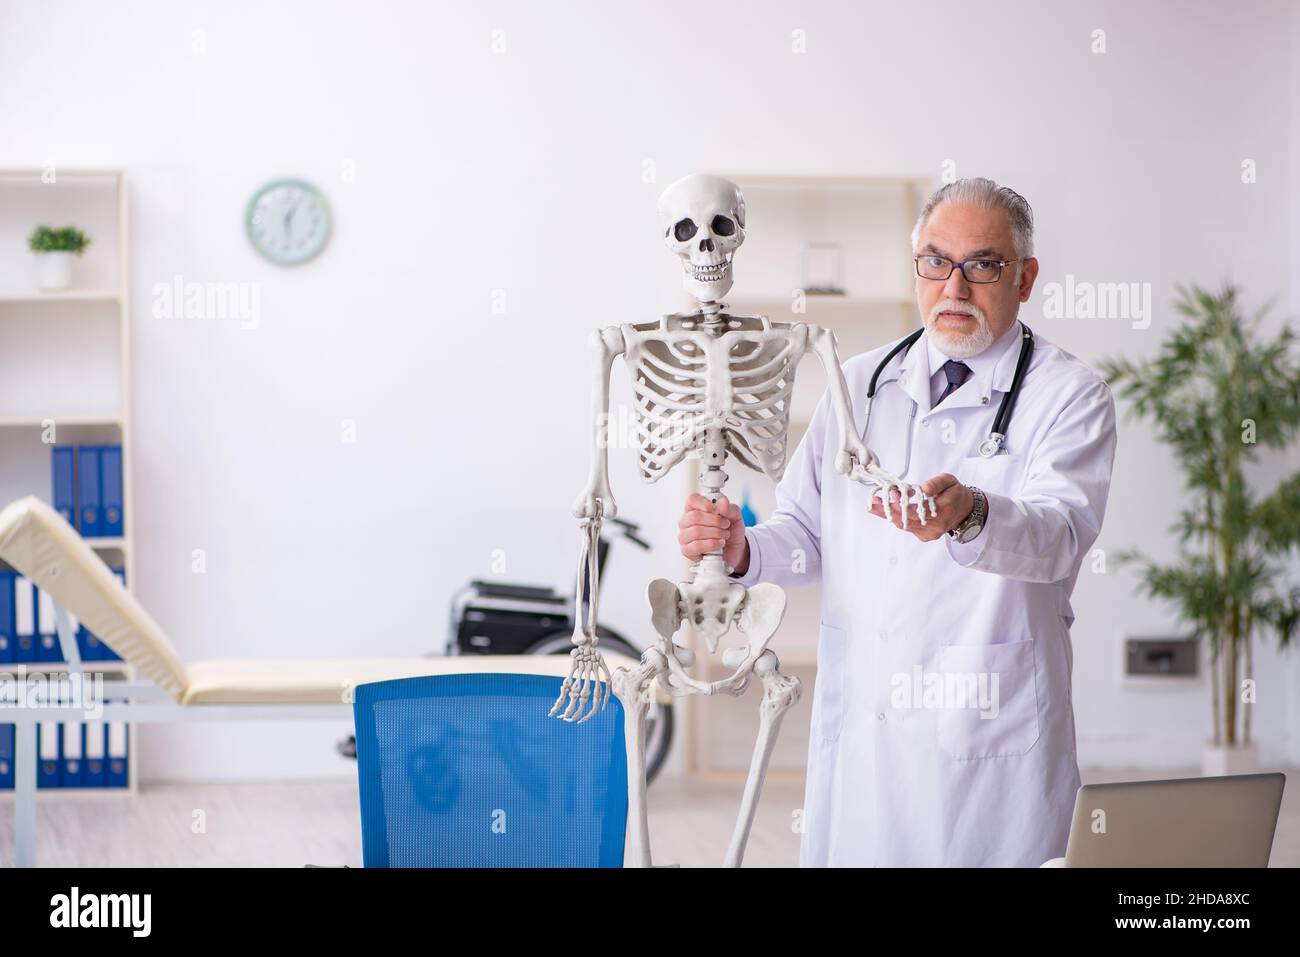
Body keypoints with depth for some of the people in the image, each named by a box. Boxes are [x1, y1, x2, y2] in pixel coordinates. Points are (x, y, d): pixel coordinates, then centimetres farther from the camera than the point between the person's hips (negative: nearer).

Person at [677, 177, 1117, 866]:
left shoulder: (1069, 395, -3)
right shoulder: (857, 385, 13)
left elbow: (1059, 535, -21)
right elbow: (808, 536, 17)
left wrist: (970, 515, -43)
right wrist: (742, 550, -5)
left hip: (990, 738, -4)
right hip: (858, 730, 4)